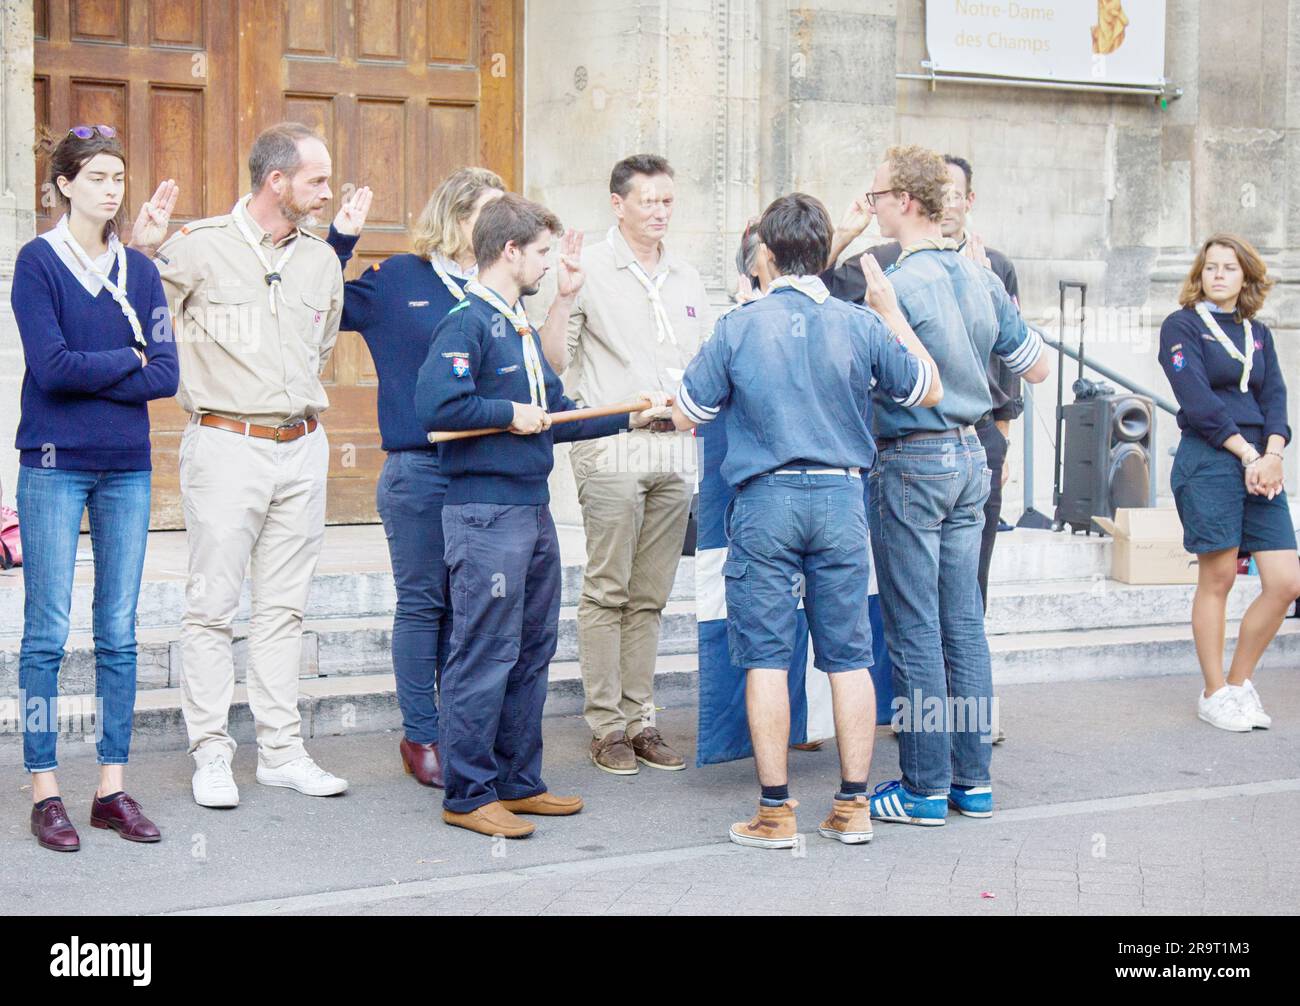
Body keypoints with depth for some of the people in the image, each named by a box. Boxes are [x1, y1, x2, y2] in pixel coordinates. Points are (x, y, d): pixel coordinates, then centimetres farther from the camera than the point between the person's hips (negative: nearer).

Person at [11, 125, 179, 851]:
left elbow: (167, 377, 0)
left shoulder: (140, 270, 10)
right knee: (47, 633, -1)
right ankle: (45, 791, 7)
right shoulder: (38, 261, -2)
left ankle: (114, 786, 13)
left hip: (127, 466, 4)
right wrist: (129, 360, -4)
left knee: (120, 634, 6)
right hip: (54, 465, -4)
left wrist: (86, 374, -9)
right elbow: (51, 366, -14)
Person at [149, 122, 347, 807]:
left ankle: (282, 750, 15)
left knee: (284, 606, 9)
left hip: (302, 448, 5)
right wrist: (204, 383, -1)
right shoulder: (196, 247, -6)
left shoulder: (322, 259, 11)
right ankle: (211, 754, 5)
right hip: (226, 446, -5)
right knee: (212, 607, -2)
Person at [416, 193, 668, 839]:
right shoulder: (467, 321, -12)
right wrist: (510, 414, -16)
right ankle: (469, 795, 3)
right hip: (485, 512, -10)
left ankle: (517, 782, 24)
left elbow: (554, 416, 21)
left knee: (533, 651, 14)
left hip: (532, 508, 10)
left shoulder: (520, 326, 18)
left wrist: (631, 418, 19)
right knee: (484, 656, -5)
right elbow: (435, 404, -25)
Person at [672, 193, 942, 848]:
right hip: (841, 498, 2)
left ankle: (775, 812, 5)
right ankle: (853, 806, 13)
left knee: (766, 657, 3)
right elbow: (928, 391, 14)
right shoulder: (861, 326, 0)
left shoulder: (739, 327, -4)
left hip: (766, 499, -2)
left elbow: (685, 417, 3)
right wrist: (893, 312, 21)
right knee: (849, 656, 8)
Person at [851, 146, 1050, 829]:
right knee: (963, 623, 11)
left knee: (914, 629, -1)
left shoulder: (897, 284, -15)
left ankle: (926, 786, 4)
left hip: (912, 460, -7)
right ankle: (973, 779, 17)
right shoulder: (980, 278, 8)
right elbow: (1036, 369, 14)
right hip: (970, 459, 8)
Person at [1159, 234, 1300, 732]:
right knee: (1217, 579, -2)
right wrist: (1248, 453, -13)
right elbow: (1199, 401, -9)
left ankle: (1240, 681, 15)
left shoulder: (1258, 334, 18)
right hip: (1208, 462, -5)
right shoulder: (1181, 326, 1)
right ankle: (1215, 695, 10)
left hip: (1260, 465, 5)